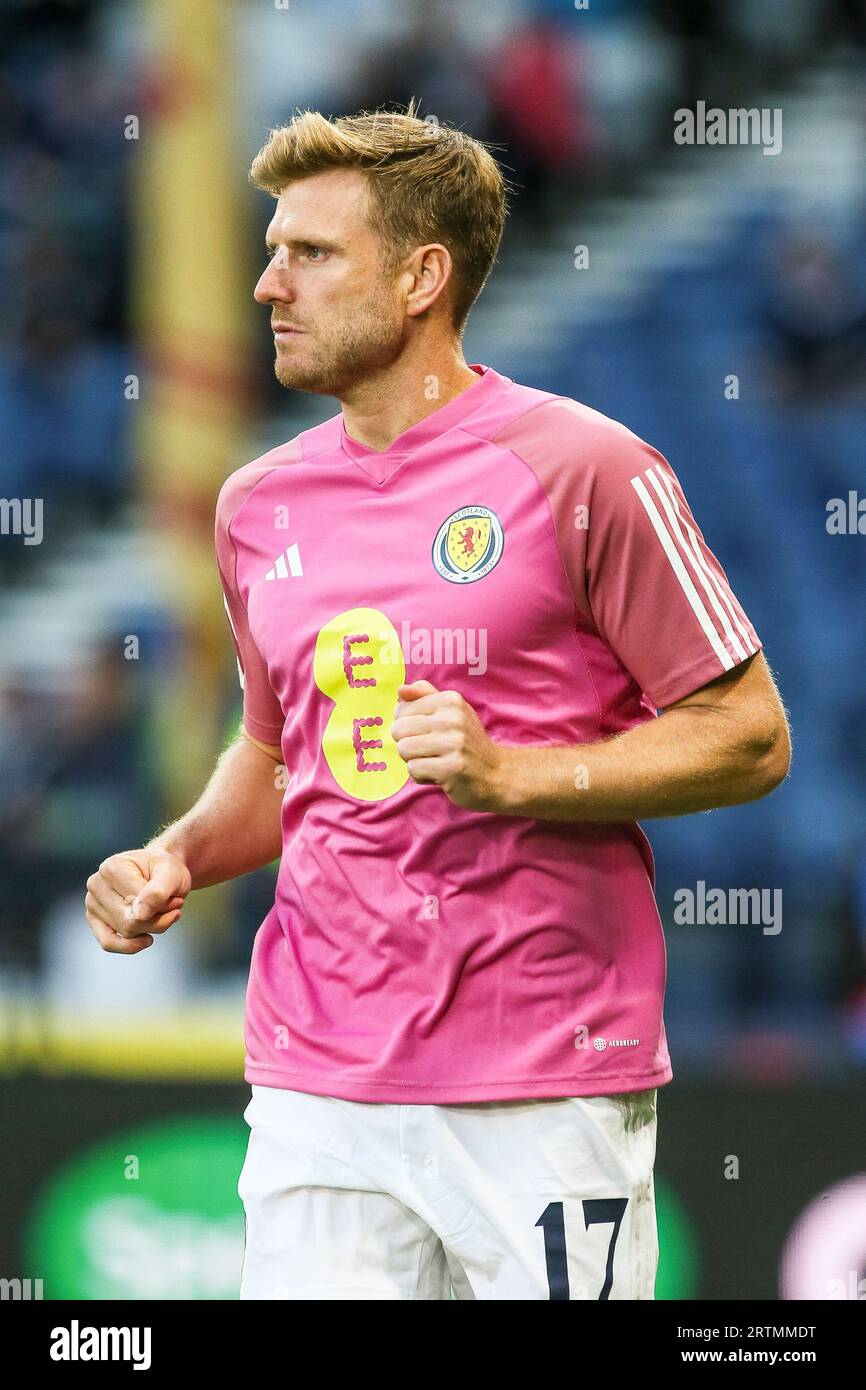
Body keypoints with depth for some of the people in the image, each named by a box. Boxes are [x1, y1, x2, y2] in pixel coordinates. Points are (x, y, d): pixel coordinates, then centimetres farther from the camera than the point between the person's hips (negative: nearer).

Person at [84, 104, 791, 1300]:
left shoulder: (582, 470, -6)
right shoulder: (261, 505, 12)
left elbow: (749, 738, -4)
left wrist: (513, 776, -16)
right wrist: (178, 859, 7)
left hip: (546, 1083, -5)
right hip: (314, 1085, 5)